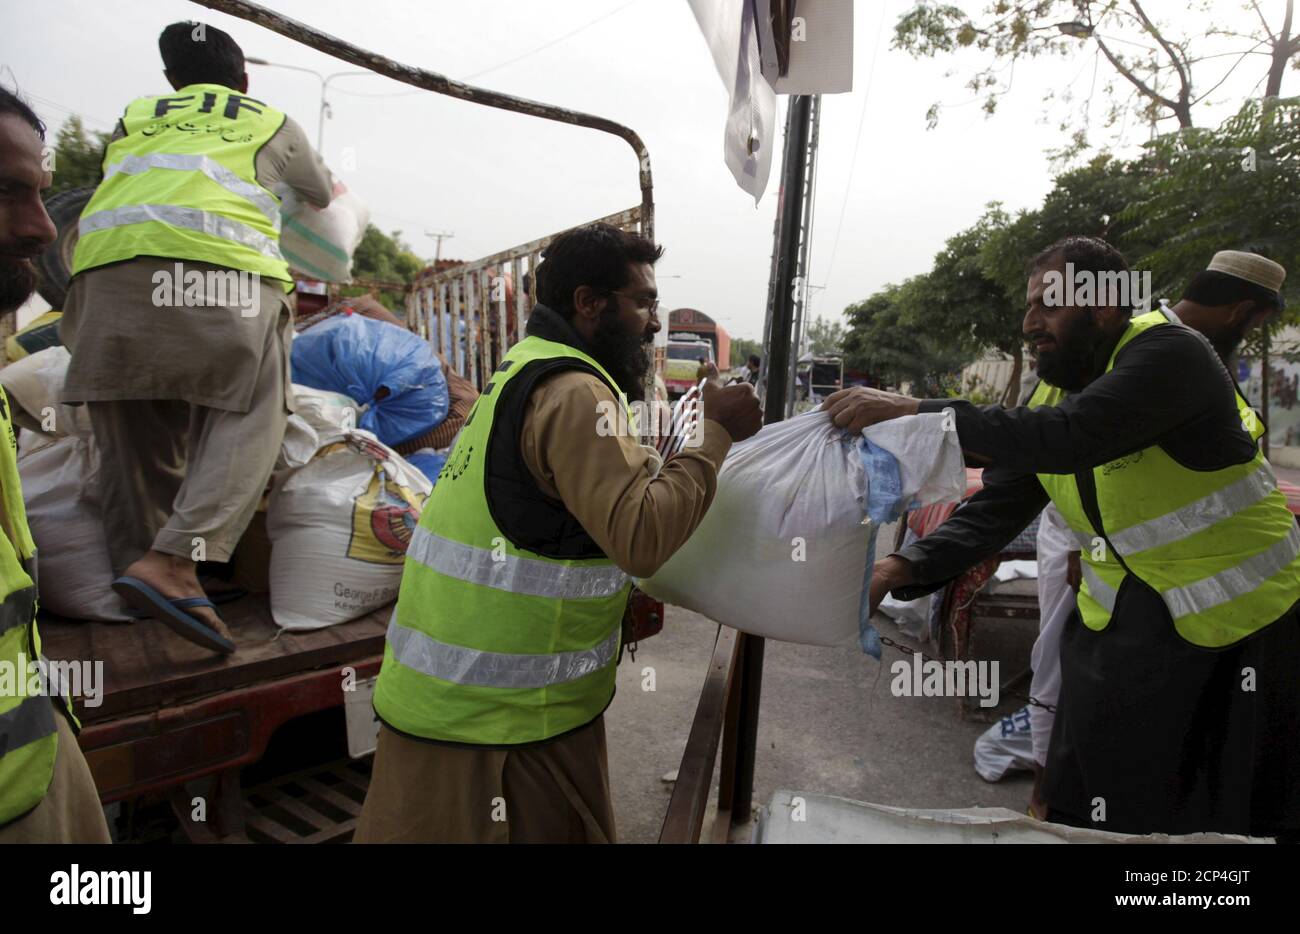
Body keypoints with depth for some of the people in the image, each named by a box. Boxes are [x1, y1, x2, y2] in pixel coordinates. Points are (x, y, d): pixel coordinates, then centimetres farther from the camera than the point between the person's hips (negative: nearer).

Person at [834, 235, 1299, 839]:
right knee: (1083, 812, 14)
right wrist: (904, 567, -21)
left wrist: (918, 413, -40)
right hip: (1119, 628, 6)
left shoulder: (1171, 356, -20)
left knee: (1238, 822, 11)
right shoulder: (1050, 395, 1)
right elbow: (994, 510, -5)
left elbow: (1070, 437, -39)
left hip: (1234, 630, -6)